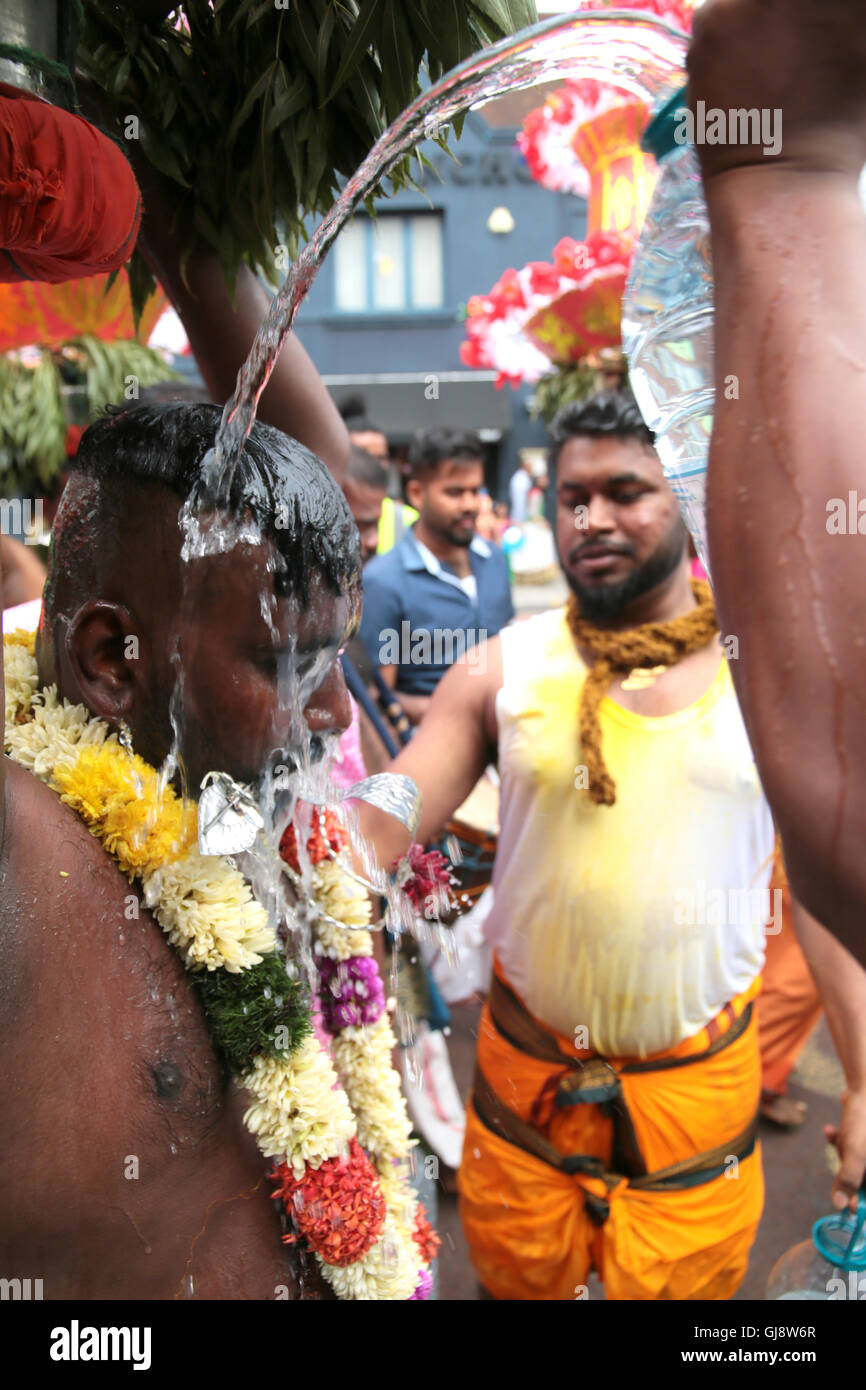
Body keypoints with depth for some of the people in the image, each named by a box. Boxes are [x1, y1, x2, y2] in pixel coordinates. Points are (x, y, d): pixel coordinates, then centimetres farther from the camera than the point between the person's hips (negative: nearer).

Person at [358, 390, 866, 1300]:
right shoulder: (504, 668, -7)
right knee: (515, 1278, 20)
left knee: (683, 1277, 18)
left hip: (698, 1086, 0)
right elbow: (372, 832, -13)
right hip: (525, 1072, 1)